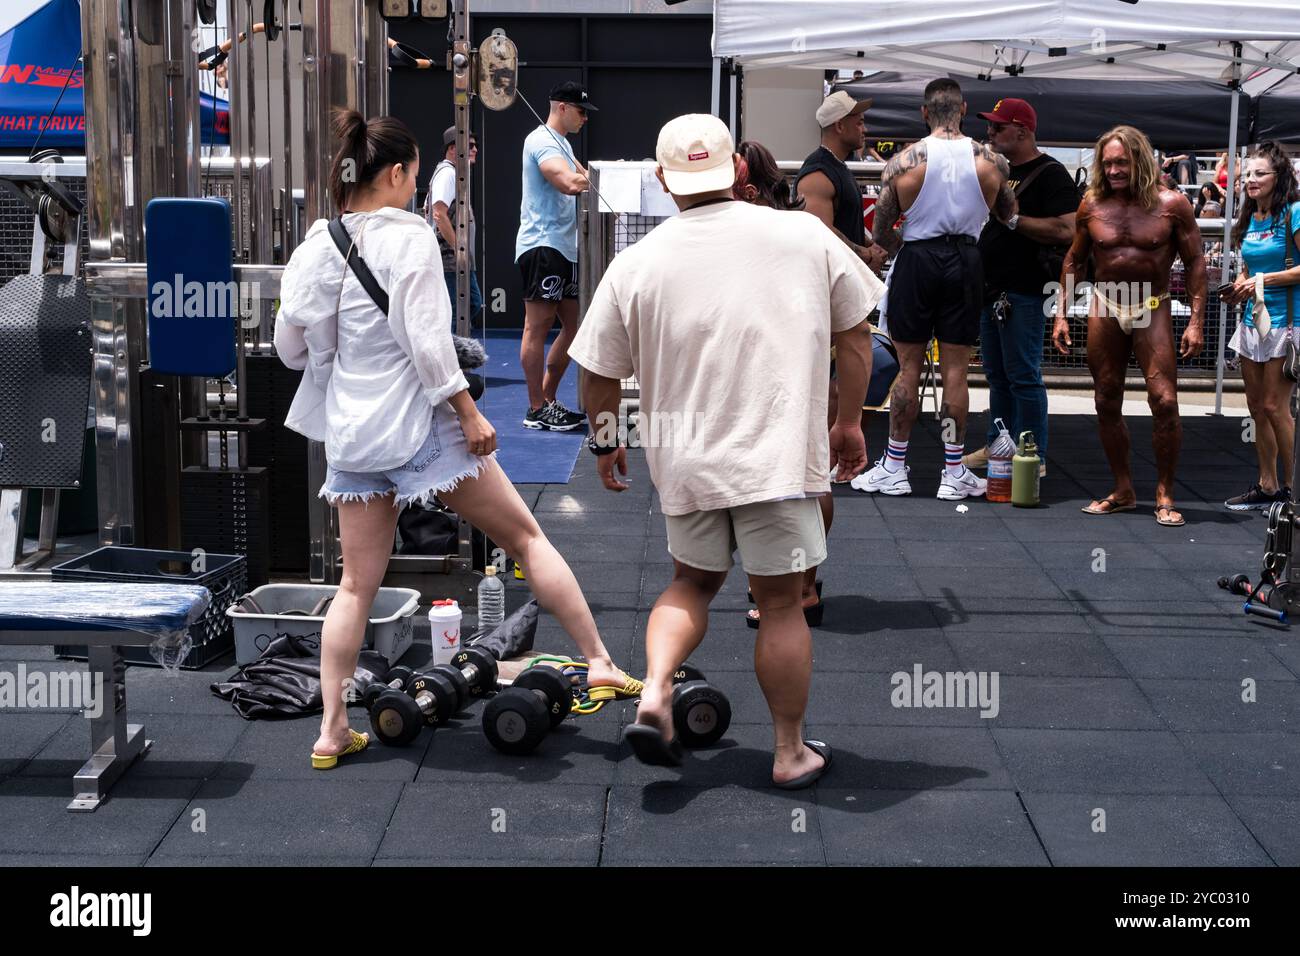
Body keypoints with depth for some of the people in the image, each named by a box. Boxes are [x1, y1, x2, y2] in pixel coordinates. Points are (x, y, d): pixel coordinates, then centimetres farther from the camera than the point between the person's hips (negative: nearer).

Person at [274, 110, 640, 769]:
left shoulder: (313, 247, 5)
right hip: (418, 423, -6)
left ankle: (332, 731, 12)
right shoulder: (408, 237, -12)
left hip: (350, 431, 6)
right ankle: (600, 664, 12)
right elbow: (427, 340, -18)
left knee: (358, 583, 12)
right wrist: (468, 413, -12)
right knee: (526, 539, 8)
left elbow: (290, 347, 11)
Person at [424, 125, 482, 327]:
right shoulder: (446, 173, -13)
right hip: (450, 259, -10)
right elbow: (439, 214, -23)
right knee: (452, 311, -7)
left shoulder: (455, 173, 18)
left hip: (463, 261, 10)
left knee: (475, 303, 13)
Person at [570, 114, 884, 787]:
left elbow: (599, 372, 5)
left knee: (692, 582, 23)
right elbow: (854, 334, 7)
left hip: (684, 461, 2)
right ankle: (791, 752, 20)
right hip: (780, 454, -1)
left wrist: (604, 441, 21)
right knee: (780, 602, 10)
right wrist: (849, 423, 18)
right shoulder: (805, 236, 0)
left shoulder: (636, 262, -1)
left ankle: (654, 689, 2)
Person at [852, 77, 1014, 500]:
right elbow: (1009, 216, 15)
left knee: (909, 366, 6)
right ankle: (954, 473, 11)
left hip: (917, 260, -1)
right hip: (966, 261, 1)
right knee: (955, 368, 6)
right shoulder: (990, 161, -2)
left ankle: (894, 468, 11)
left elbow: (880, 231, -2)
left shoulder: (903, 160, -6)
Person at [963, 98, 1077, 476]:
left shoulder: (1050, 174, -10)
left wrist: (1012, 219, -21)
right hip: (992, 289, 9)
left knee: (1023, 377, -6)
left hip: (1023, 292, -9)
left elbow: (1066, 230, -22)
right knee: (996, 374, 15)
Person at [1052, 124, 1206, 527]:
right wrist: (1061, 315, 6)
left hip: (1152, 310, -3)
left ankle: (1164, 496, 1)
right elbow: (1074, 260, 11)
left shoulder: (1172, 204, -7)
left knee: (1165, 402, -10)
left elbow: (1195, 261, -2)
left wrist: (1196, 320, -8)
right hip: (1105, 309, 3)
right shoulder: (1091, 206, 0)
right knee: (1107, 405, 7)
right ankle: (1123, 491, 20)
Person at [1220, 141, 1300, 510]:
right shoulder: (1251, 217, 12)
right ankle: (1267, 486, 18)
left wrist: (1263, 280, -17)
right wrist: (1237, 289, 4)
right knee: (1256, 406, 10)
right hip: (1253, 320, 8)